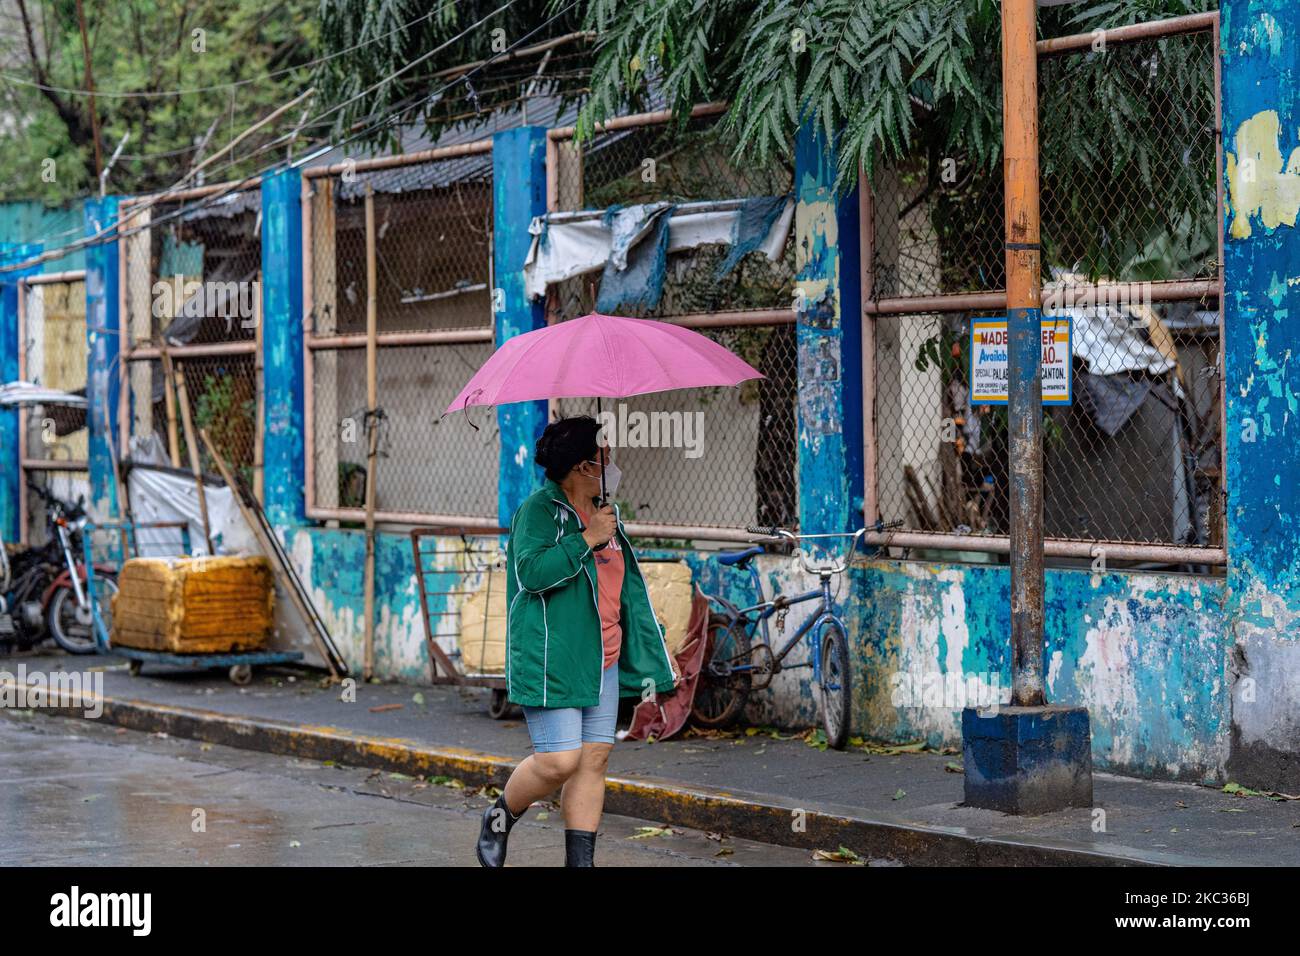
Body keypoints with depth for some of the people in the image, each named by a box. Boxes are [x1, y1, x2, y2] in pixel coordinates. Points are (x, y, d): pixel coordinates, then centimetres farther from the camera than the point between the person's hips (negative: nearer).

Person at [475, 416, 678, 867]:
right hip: (550, 662, -8)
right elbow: (532, 571, -23)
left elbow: (632, 592, 21)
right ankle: (500, 817, 16)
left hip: (601, 661, 8)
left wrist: (656, 658, 19)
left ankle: (580, 860, 8)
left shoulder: (607, 516, 15)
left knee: (593, 759, 3)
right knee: (559, 760, -11)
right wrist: (586, 540, -19)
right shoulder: (539, 509, -9)